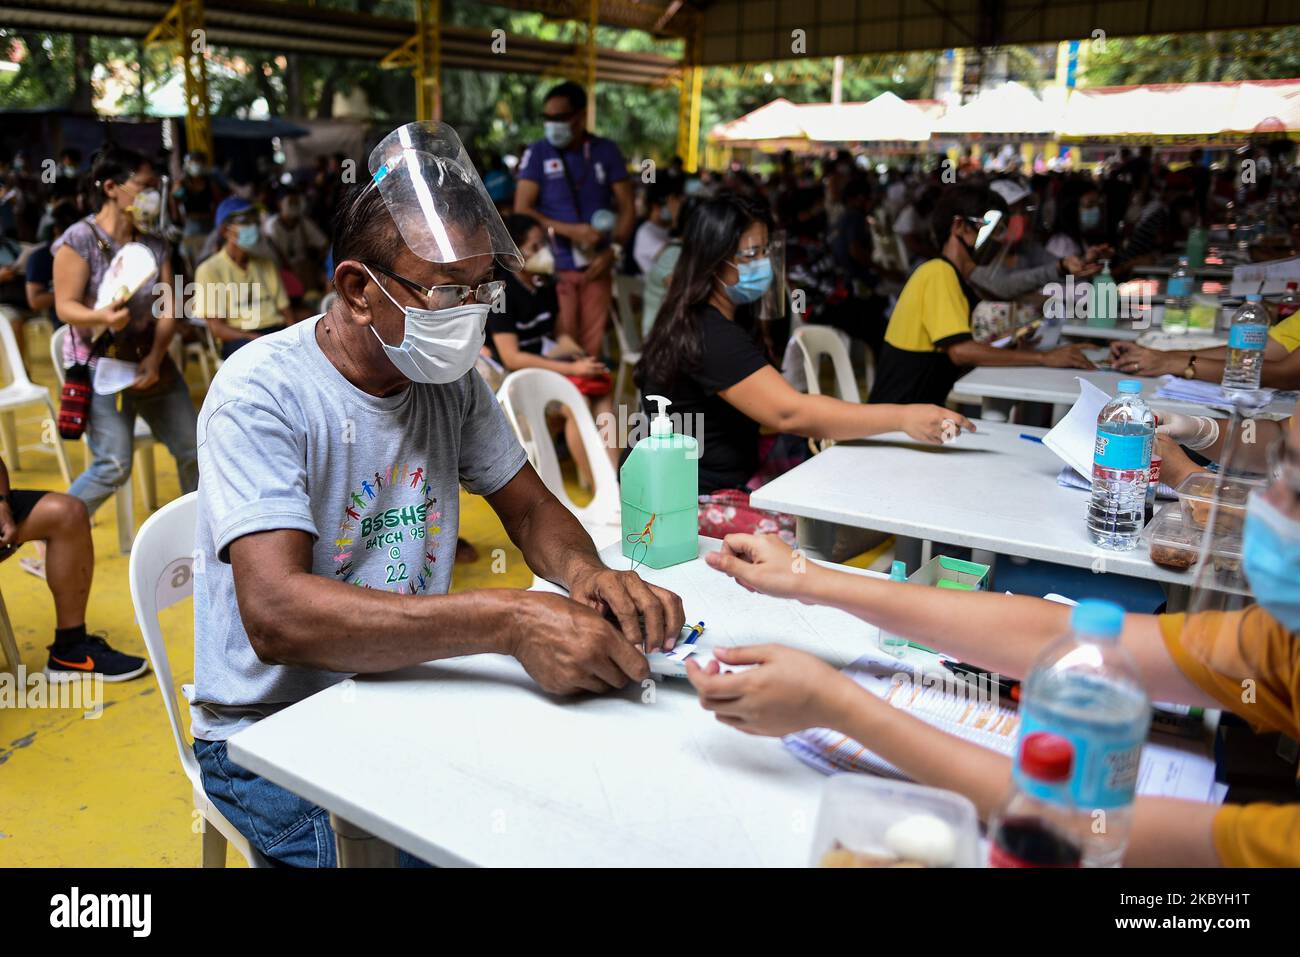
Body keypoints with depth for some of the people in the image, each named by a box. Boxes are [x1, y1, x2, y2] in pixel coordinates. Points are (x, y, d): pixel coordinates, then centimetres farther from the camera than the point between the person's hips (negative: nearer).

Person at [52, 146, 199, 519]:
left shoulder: (155, 243, 5)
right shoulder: (79, 239, -11)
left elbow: (168, 307, 0)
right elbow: (66, 306, -13)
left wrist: (155, 358, -14)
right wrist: (101, 317, -35)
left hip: (151, 362, 6)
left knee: (193, 449, 7)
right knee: (114, 467, -12)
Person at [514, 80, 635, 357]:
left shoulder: (606, 151, 4)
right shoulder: (537, 154, -2)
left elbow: (627, 207, 6)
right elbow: (522, 212, -7)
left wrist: (613, 250, -9)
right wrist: (571, 231, -18)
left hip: (596, 265, 2)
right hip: (555, 267, -2)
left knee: (593, 342, 7)